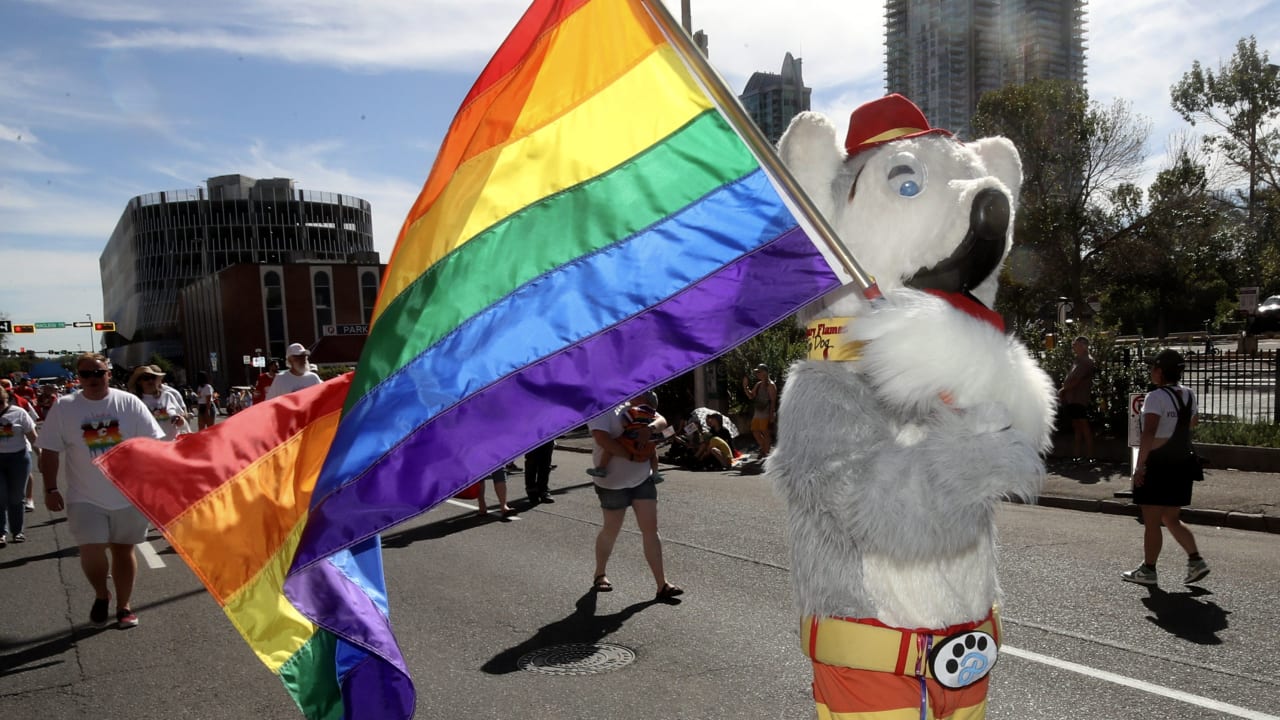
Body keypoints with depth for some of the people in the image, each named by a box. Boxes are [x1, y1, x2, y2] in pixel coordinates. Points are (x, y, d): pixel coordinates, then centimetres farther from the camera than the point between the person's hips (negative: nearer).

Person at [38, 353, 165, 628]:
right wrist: (51, 489, -5)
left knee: (123, 550, 11)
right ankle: (101, 595, 19)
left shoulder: (129, 403, -3)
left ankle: (124, 606, 26)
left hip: (129, 495, 0)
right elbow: (50, 451, 1)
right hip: (85, 498, 0)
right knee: (91, 549, -11)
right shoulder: (63, 407, -2)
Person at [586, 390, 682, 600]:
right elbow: (602, 439, -28)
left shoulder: (634, 407, 8)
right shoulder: (601, 409, -14)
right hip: (613, 482, -6)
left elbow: (661, 420, 1)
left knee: (650, 529, 3)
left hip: (643, 478, 6)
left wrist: (652, 426, -23)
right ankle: (600, 574, 36)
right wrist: (632, 456, -27)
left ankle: (662, 584, 6)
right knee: (611, 530, 11)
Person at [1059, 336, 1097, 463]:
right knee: (1076, 428, 10)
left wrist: (1062, 390, -4)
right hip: (1072, 399, 9)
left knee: (1085, 428, -5)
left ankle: (1090, 457, -3)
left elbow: (1075, 381, -16)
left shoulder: (1086, 362, -11)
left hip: (1080, 400, -9)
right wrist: (1063, 391, 6)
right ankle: (1076, 456, 14)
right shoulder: (1078, 361, 18)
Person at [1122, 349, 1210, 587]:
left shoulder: (1156, 397, -17)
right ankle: (1196, 560, 12)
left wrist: (1140, 465, -22)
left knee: (1151, 521, 2)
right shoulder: (1189, 395, 7)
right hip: (1182, 463, 8)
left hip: (1157, 464, -8)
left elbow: (1148, 433, -24)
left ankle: (1148, 570, 10)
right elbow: (1194, 420, 26)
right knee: (1170, 519, 19)